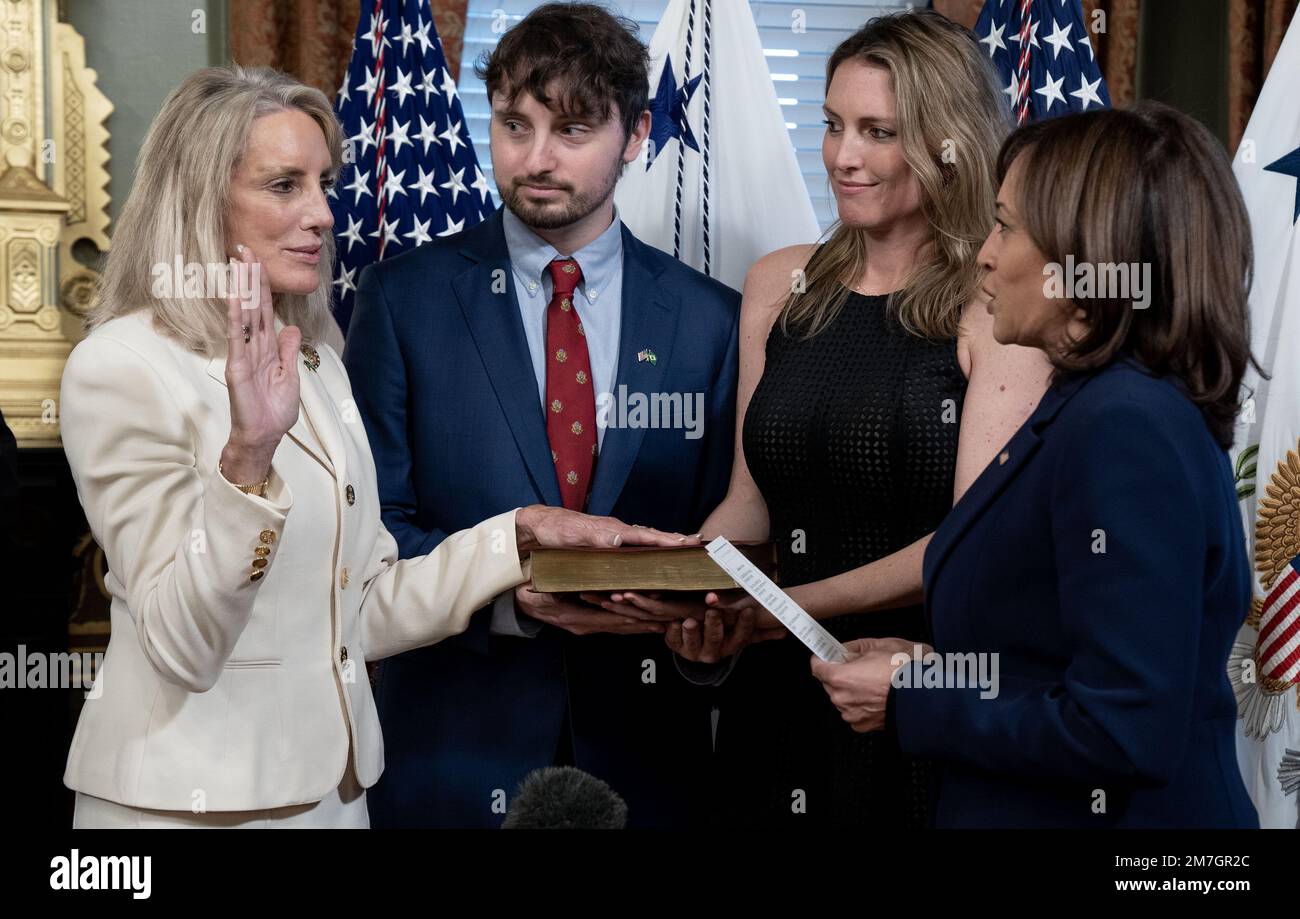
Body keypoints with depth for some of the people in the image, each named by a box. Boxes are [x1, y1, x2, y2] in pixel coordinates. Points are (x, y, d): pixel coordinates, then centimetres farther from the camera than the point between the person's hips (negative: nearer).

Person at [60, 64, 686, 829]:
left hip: (333, 786, 7)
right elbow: (182, 644, -20)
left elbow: (365, 615, 9)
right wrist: (247, 455, -31)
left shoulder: (316, 365, 10)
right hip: (190, 800, -7)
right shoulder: (123, 368, -13)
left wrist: (522, 536, 0)